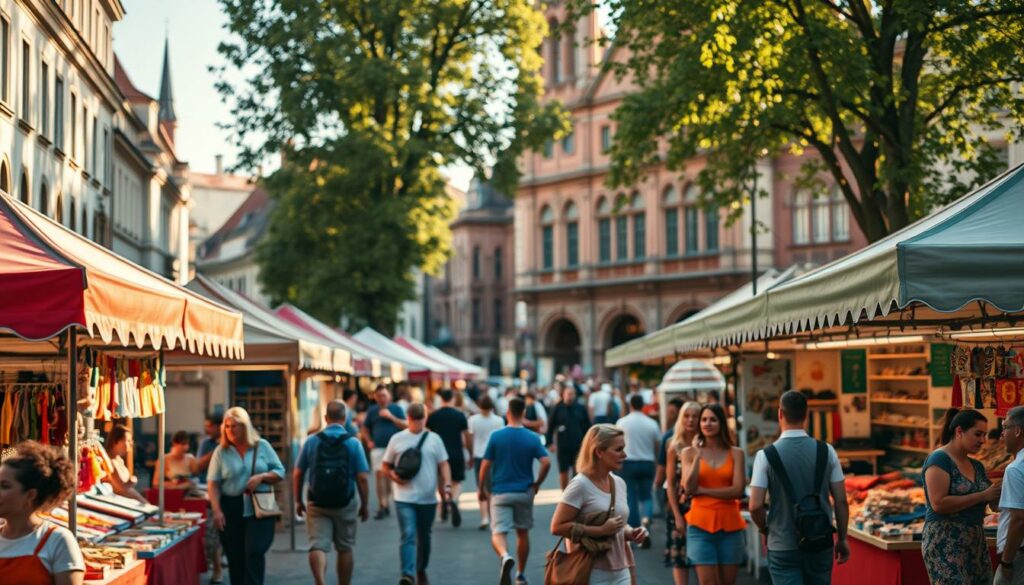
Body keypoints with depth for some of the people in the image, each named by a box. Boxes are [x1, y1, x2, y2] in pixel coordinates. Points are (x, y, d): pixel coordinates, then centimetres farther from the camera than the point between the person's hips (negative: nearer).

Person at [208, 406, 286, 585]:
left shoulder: (262, 446, 4)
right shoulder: (221, 451, 3)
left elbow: (280, 472, 7)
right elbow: (213, 484, 0)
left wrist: (261, 477, -12)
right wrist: (217, 510, -11)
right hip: (231, 510, 1)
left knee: (255, 552, -13)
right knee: (235, 557, 5)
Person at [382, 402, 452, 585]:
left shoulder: (434, 439, 4)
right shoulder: (397, 439, 3)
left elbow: (443, 465, 5)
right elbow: (386, 466, 9)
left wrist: (447, 486, -8)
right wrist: (394, 476, -11)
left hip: (428, 498, 2)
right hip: (404, 498, -2)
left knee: (424, 537, 14)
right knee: (408, 536, -14)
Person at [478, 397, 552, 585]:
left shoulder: (496, 436, -7)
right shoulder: (533, 438, -5)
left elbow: (485, 466, -6)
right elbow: (546, 462, -13)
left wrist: (481, 489, 8)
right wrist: (537, 484, 3)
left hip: (500, 492, -2)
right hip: (524, 492, 2)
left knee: (498, 533, -3)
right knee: (523, 533, 17)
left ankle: (505, 557, -35)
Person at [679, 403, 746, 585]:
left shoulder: (736, 453, 3)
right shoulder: (690, 452, 3)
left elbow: (738, 490, -7)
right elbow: (689, 489, -7)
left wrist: (703, 490, -8)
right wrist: (698, 456, -10)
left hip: (729, 524, 1)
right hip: (701, 524, -1)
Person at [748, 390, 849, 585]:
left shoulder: (766, 455, -9)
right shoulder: (826, 451, -3)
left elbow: (755, 506, -12)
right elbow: (841, 501, -2)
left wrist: (765, 530, 8)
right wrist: (842, 538, 10)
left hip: (783, 546, -3)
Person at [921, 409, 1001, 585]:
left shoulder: (977, 466, 15)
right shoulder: (939, 459, -8)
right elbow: (938, 503, -18)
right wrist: (982, 496, -16)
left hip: (975, 542, 8)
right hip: (945, 543, -8)